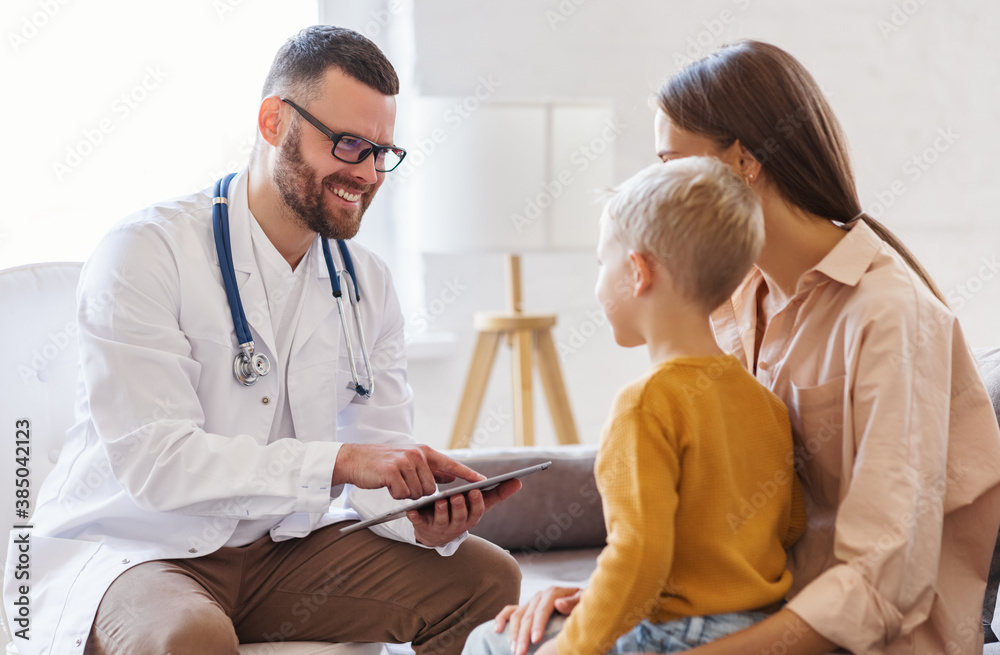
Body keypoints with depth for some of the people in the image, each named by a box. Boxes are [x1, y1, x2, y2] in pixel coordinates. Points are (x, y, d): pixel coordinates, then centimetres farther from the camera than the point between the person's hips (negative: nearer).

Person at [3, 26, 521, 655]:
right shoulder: (143, 253, -15)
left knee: (489, 579, -7)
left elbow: (382, 457, 2)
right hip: (132, 548, -5)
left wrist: (423, 519, -22)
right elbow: (151, 460, -24)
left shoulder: (370, 283, 5)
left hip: (285, 546, 6)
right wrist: (337, 460, -33)